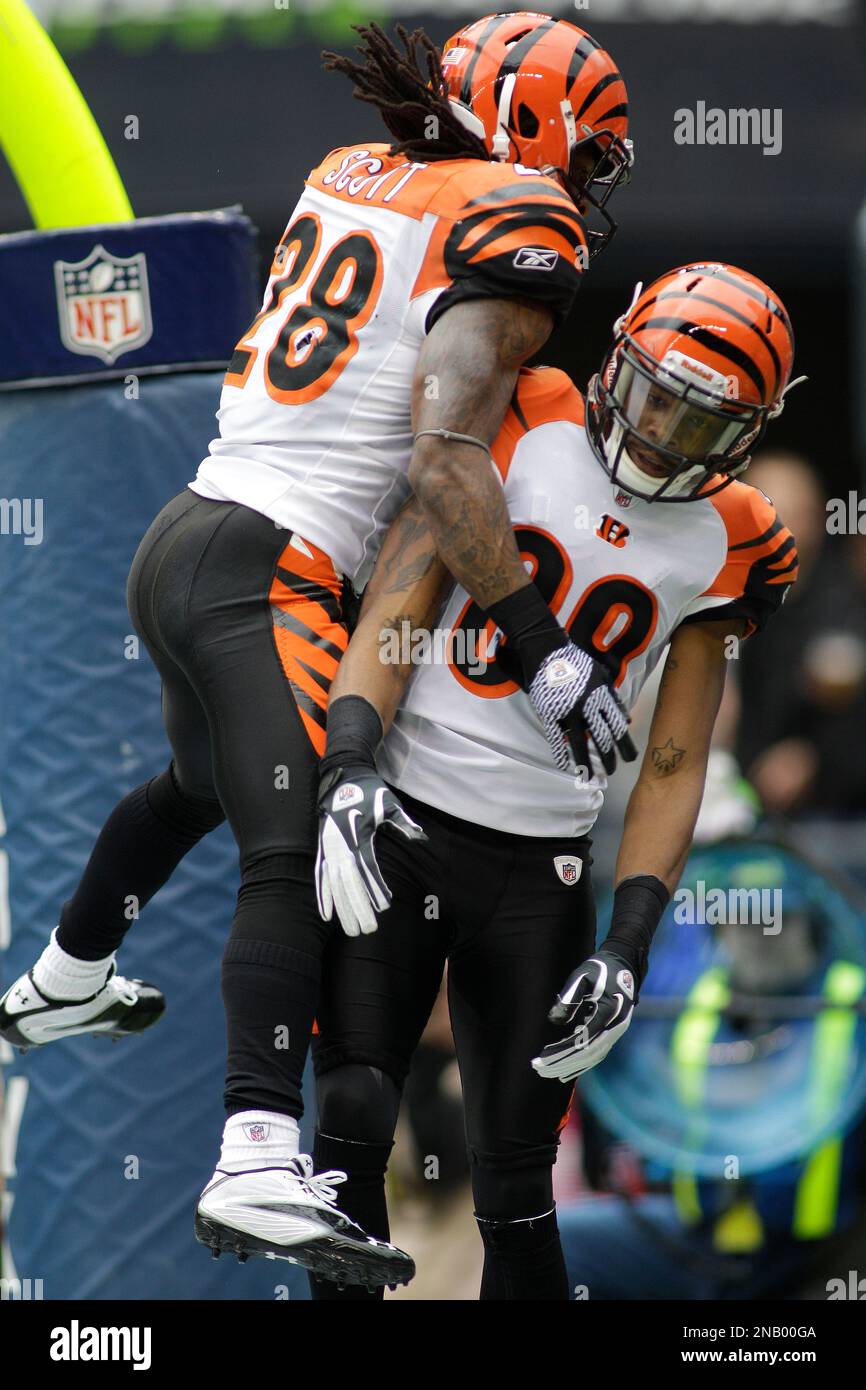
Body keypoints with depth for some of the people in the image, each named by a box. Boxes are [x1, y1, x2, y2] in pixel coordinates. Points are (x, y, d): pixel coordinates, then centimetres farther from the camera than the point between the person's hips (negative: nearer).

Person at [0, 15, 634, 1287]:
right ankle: (258, 1166, -36)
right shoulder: (515, 234, -8)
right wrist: (545, 649, -18)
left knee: (206, 783, 33)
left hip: (181, 541, 9)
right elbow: (443, 460, -19)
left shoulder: (349, 177, 15)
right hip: (269, 575, -9)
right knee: (294, 855, -20)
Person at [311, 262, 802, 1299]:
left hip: (539, 871, 2)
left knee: (514, 1191, 2)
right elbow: (393, 611, -6)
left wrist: (629, 944, -4)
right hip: (396, 826, -2)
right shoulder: (521, 431, -2)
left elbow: (672, 768, 7)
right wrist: (351, 769, -20)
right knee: (355, 1118, -15)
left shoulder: (725, 546, 6)